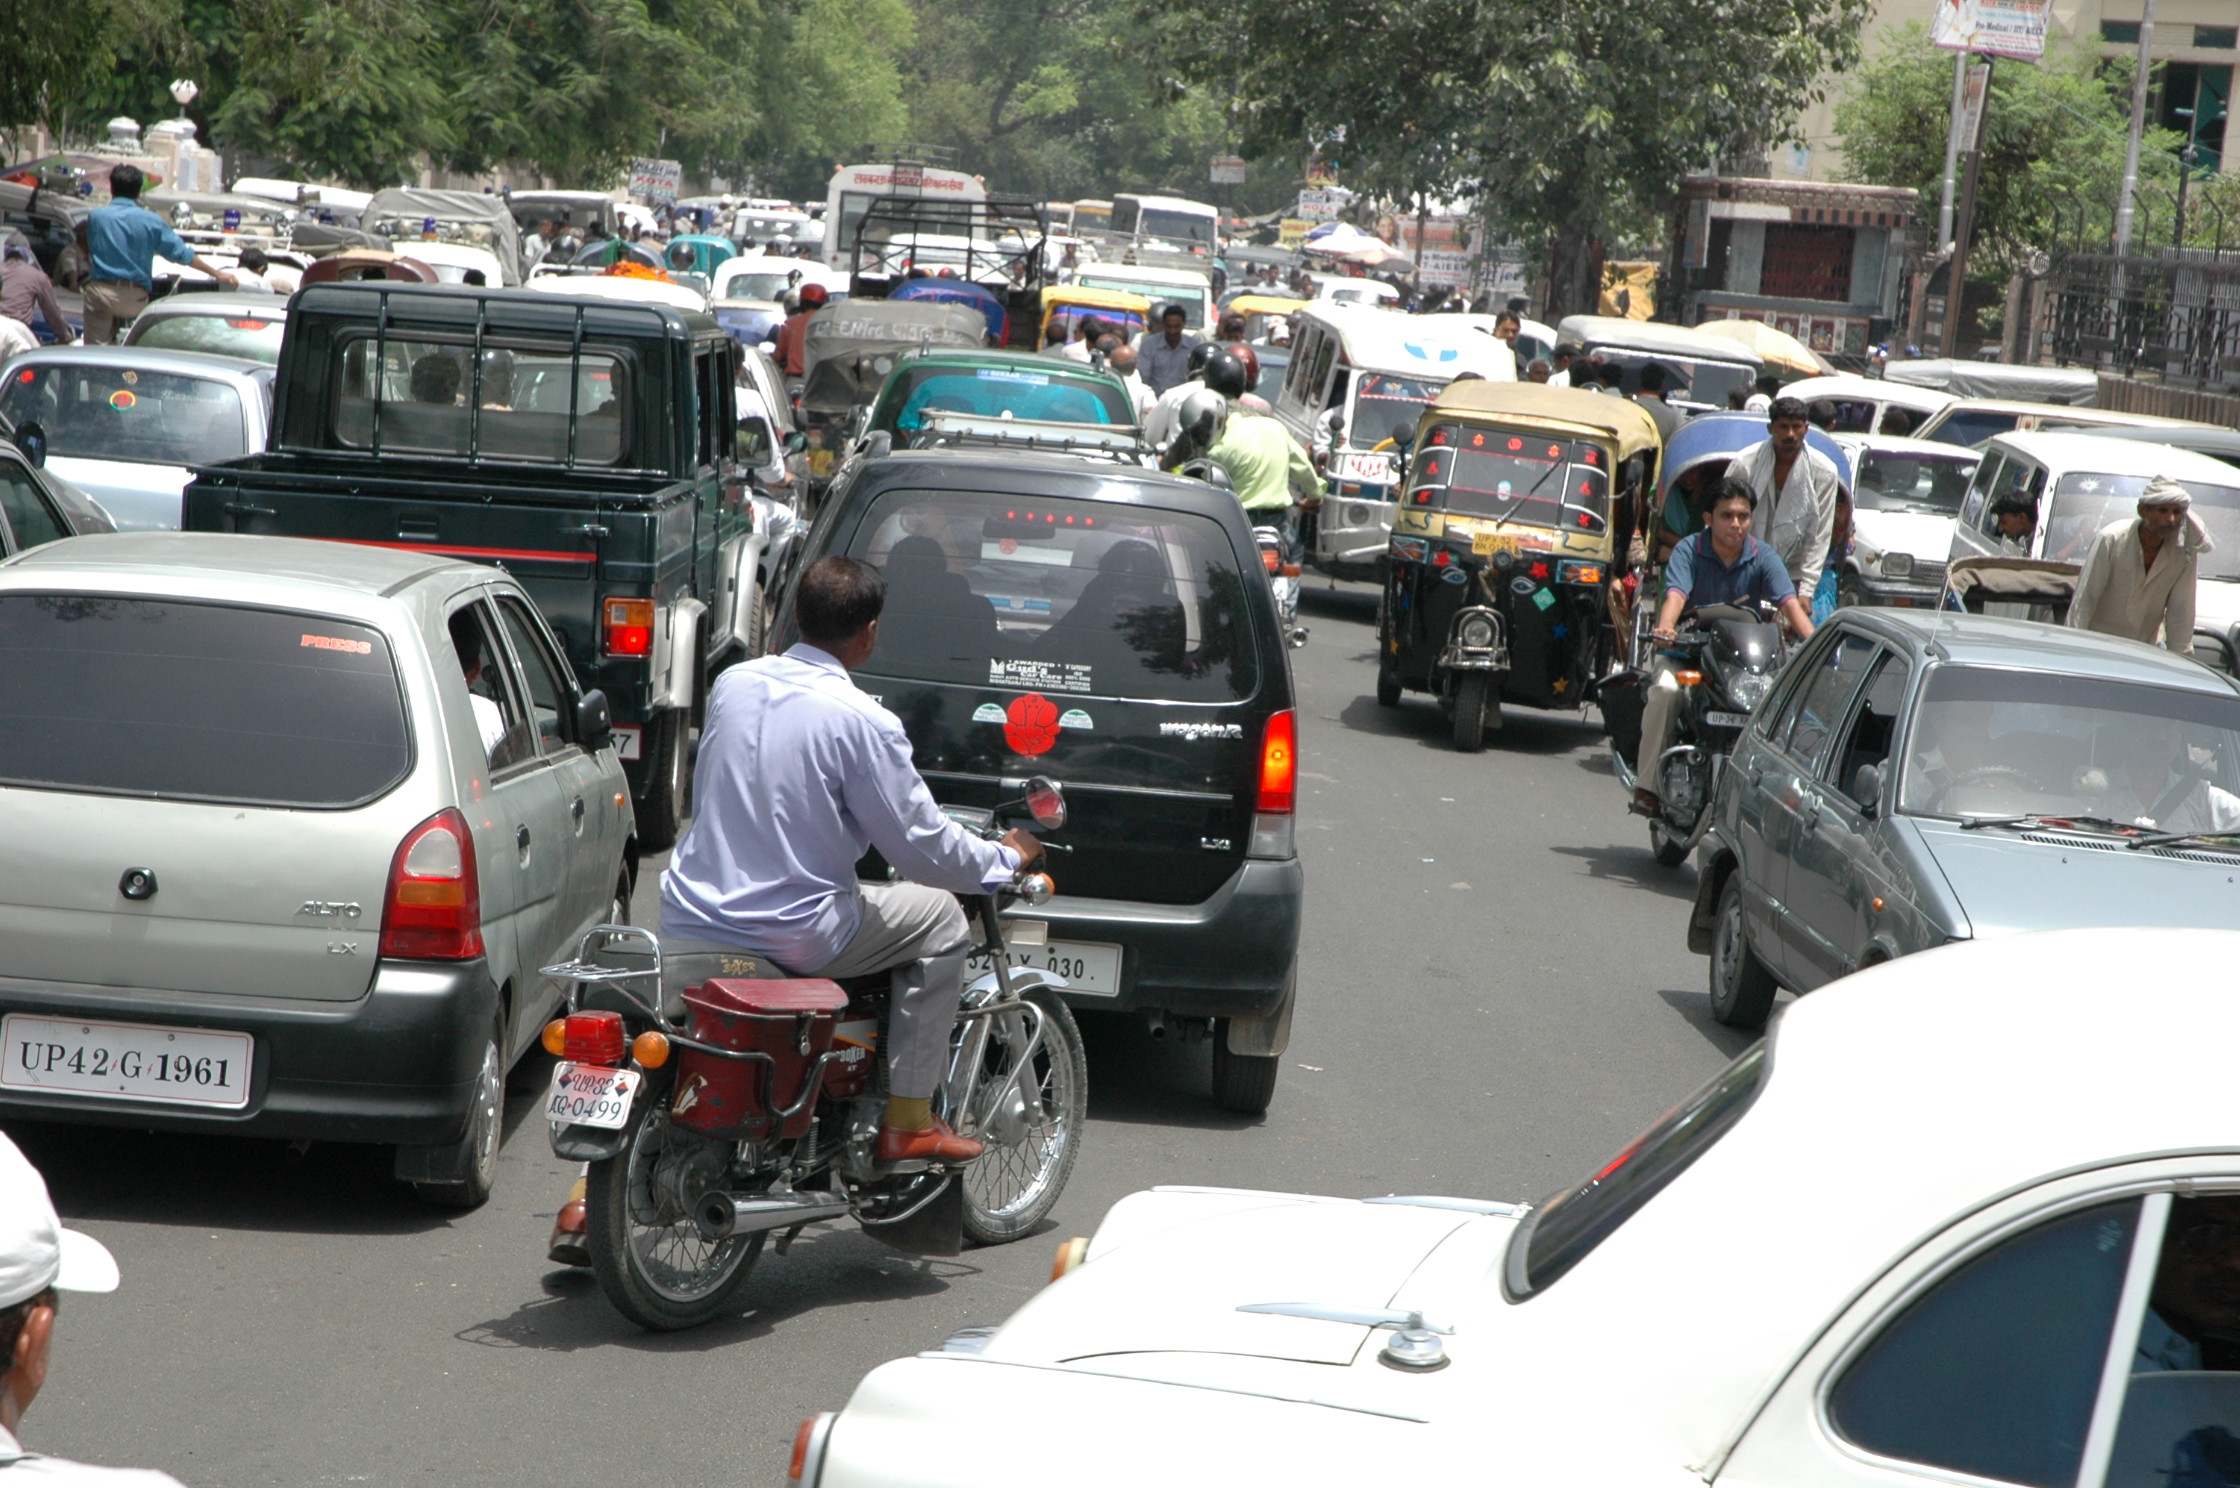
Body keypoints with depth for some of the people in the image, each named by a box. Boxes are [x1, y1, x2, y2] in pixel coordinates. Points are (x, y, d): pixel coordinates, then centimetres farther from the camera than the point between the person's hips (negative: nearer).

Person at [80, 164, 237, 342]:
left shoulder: (95, 216, 0)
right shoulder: (150, 221, -2)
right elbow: (181, 253, 3)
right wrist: (217, 274, 11)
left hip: (100, 292, 0)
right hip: (134, 297, 0)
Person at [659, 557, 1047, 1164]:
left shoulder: (732, 683, 3)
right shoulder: (862, 722, -16)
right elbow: (920, 845, -10)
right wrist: (1006, 858, 9)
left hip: (690, 924, 6)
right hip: (794, 936, -6)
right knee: (941, 918, 14)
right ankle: (909, 1123, 14)